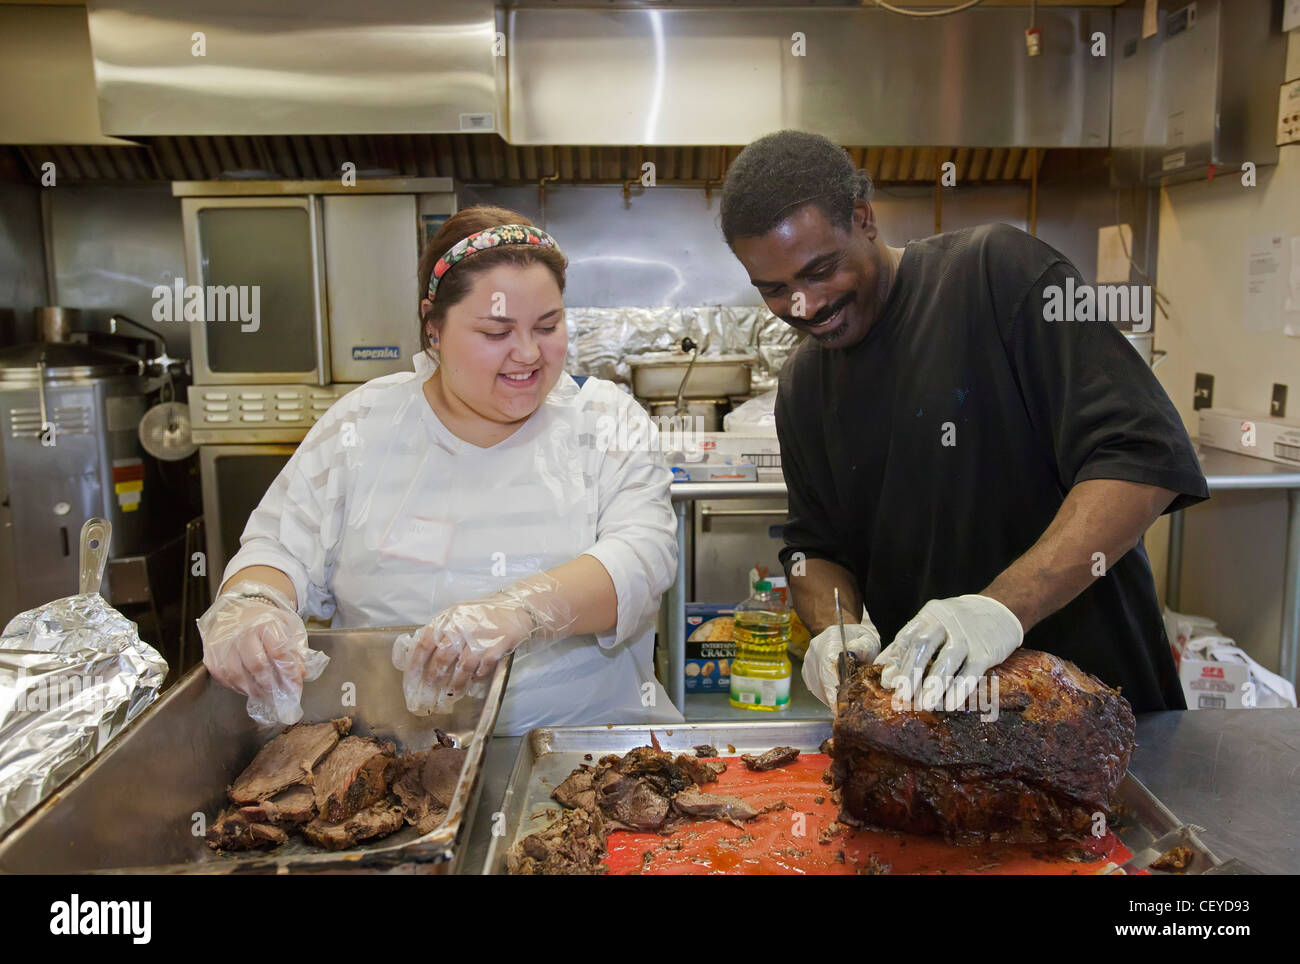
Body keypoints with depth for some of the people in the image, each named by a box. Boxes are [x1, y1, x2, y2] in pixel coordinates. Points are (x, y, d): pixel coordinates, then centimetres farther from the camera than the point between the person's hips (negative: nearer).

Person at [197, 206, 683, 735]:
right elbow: (282, 547, 8)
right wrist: (249, 605, -16)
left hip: (588, 731, -1)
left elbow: (645, 550, -10)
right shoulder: (362, 425, 8)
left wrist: (523, 606, -28)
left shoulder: (607, 421, 4)